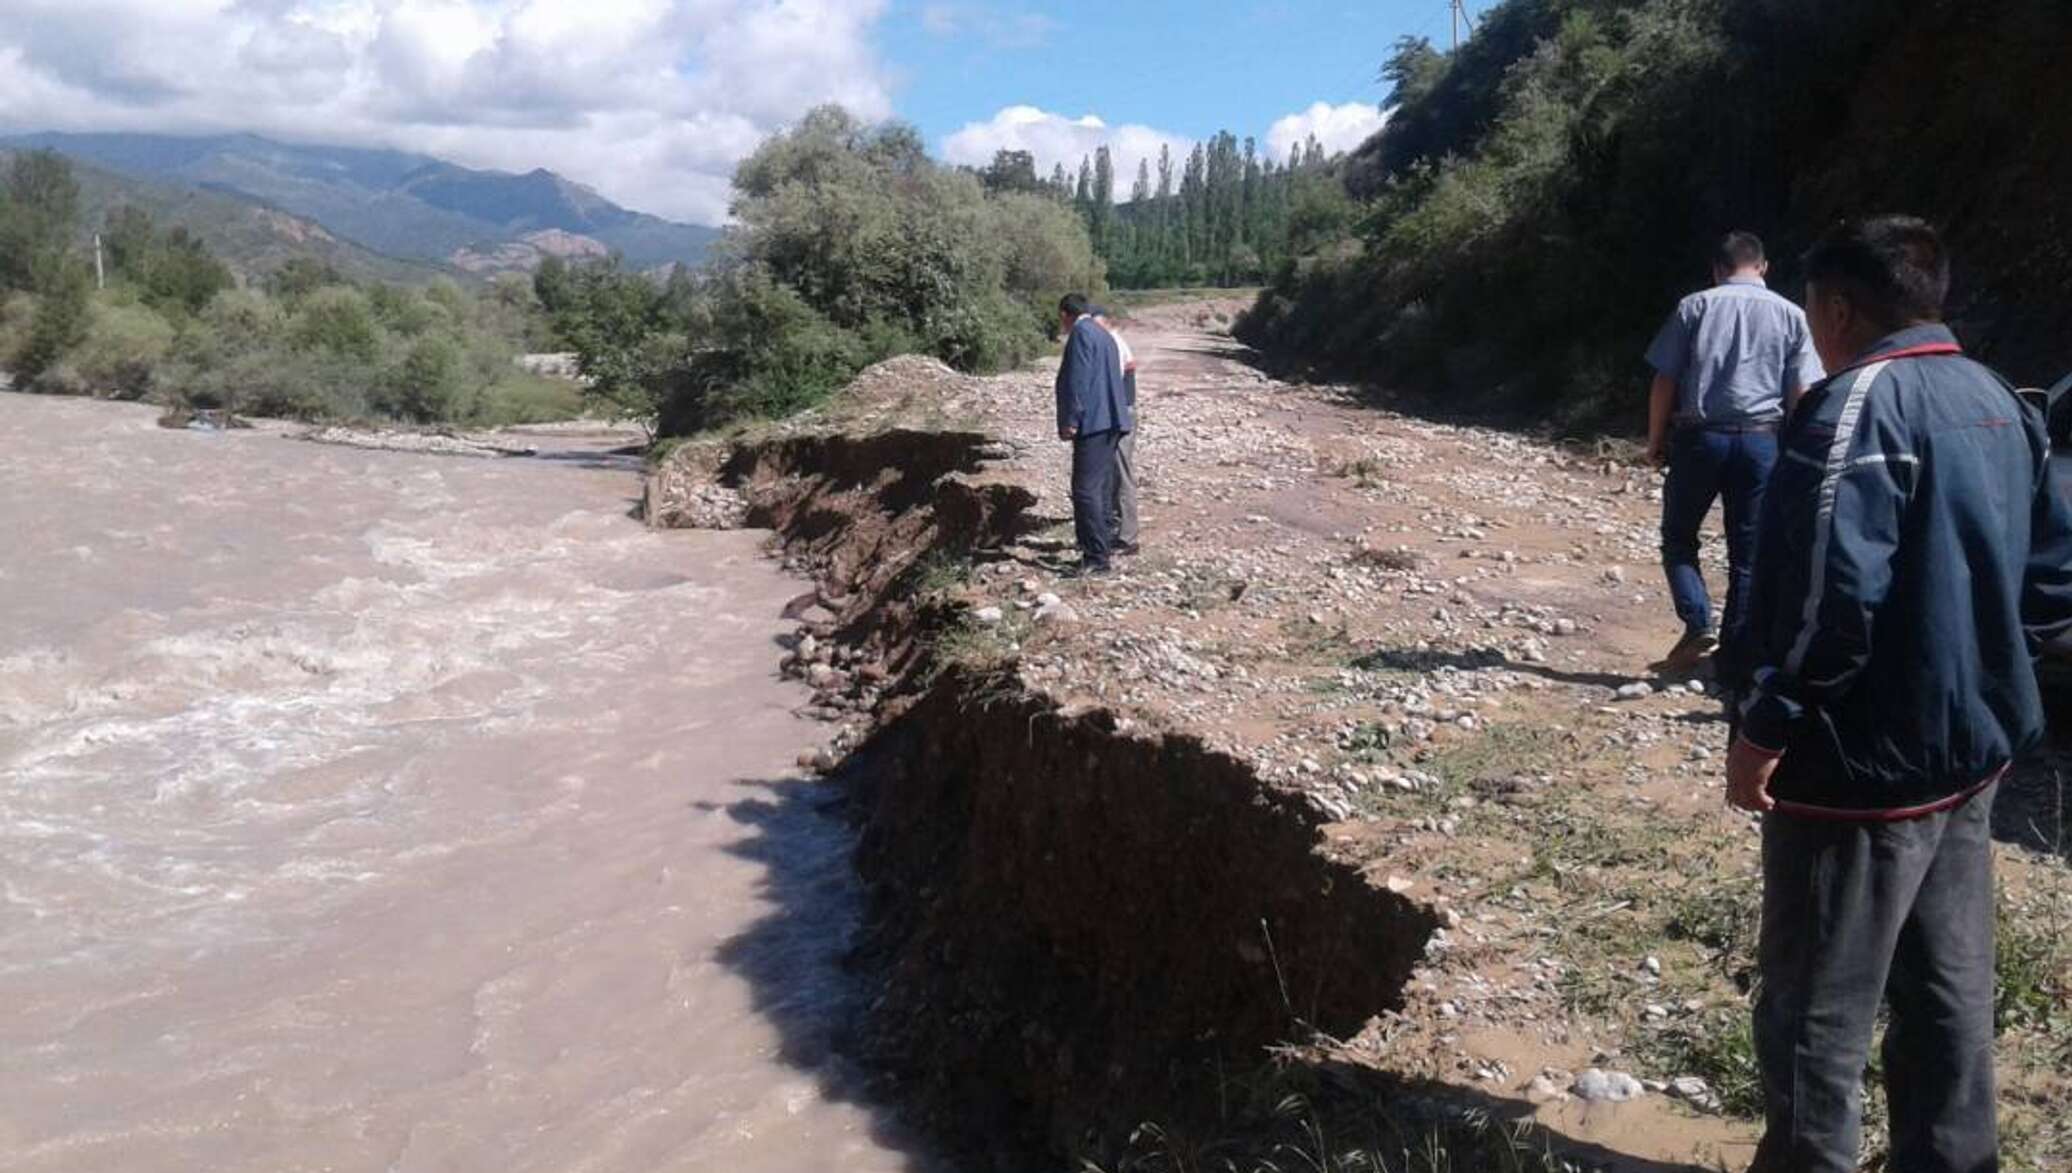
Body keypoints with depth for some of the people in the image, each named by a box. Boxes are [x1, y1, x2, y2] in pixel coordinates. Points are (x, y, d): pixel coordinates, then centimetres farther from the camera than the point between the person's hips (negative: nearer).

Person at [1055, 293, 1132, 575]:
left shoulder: (1081, 334, -9)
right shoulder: (1104, 335, 21)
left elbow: (1078, 381, -18)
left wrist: (1070, 421, -17)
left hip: (1093, 423, -10)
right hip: (1110, 421, 10)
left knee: (1086, 490, -12)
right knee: (1102, 488, 14)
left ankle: (1096, 557, -14)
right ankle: (1103, 546, 19)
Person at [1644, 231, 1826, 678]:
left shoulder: (1695, 306, 2)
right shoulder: (1790, 315, 6)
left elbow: (1664, 381, 0)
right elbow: (1800, 393, 3)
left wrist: (1655, 441, 8)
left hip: (1699, 437, -1)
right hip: (1760, 440, 1)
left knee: (1678, 538, 14)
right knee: (1748, 553, 7)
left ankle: (1698, 623, -6)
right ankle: (1734, 661, 9)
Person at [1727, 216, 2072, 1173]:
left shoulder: (1859, 405, -17)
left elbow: (1832, 593, -26)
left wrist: (1766, 727, -19)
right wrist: (1984, 679, 19)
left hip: (1865, 762, -9)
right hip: (1970, 750, 9)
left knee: (1816, 1007, 4)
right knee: (1949, 989, 19)